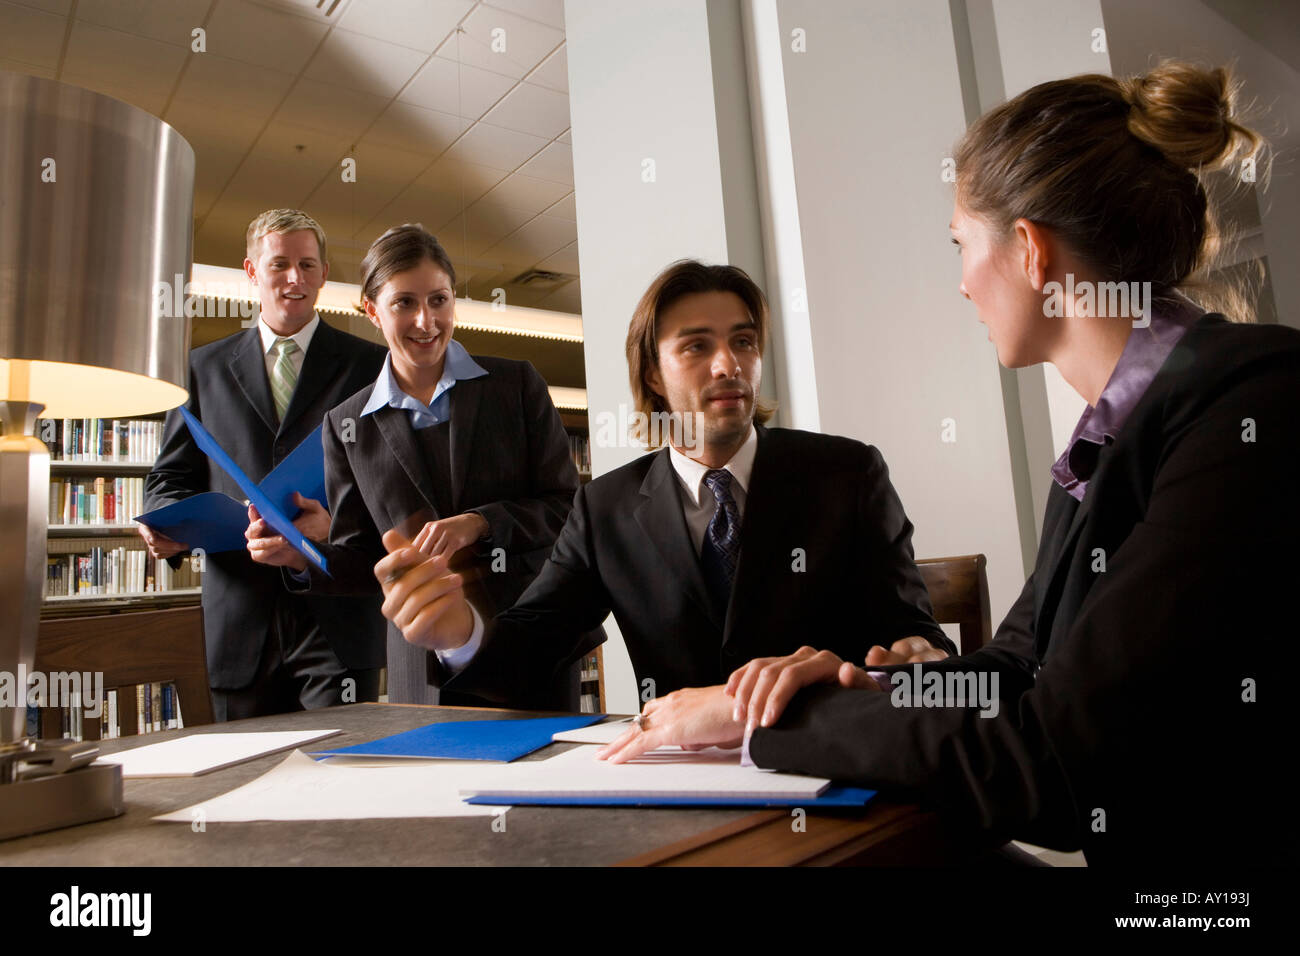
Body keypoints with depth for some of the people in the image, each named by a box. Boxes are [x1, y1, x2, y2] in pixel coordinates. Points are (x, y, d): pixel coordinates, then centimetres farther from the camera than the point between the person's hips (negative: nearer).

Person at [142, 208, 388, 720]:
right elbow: (172, 477, 15)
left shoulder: (370, 365, 6)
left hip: (337, 619, -2)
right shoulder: (204, 367, 14)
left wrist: (338, 520, -17)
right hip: (239, 622, 3)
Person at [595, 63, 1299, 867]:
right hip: (1141, 845, 6)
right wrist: (862, 689, -7)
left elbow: (1050, 762, -21)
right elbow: (1017, 668, 11)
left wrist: (765, 717, -13)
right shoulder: (1108, 433, 6)